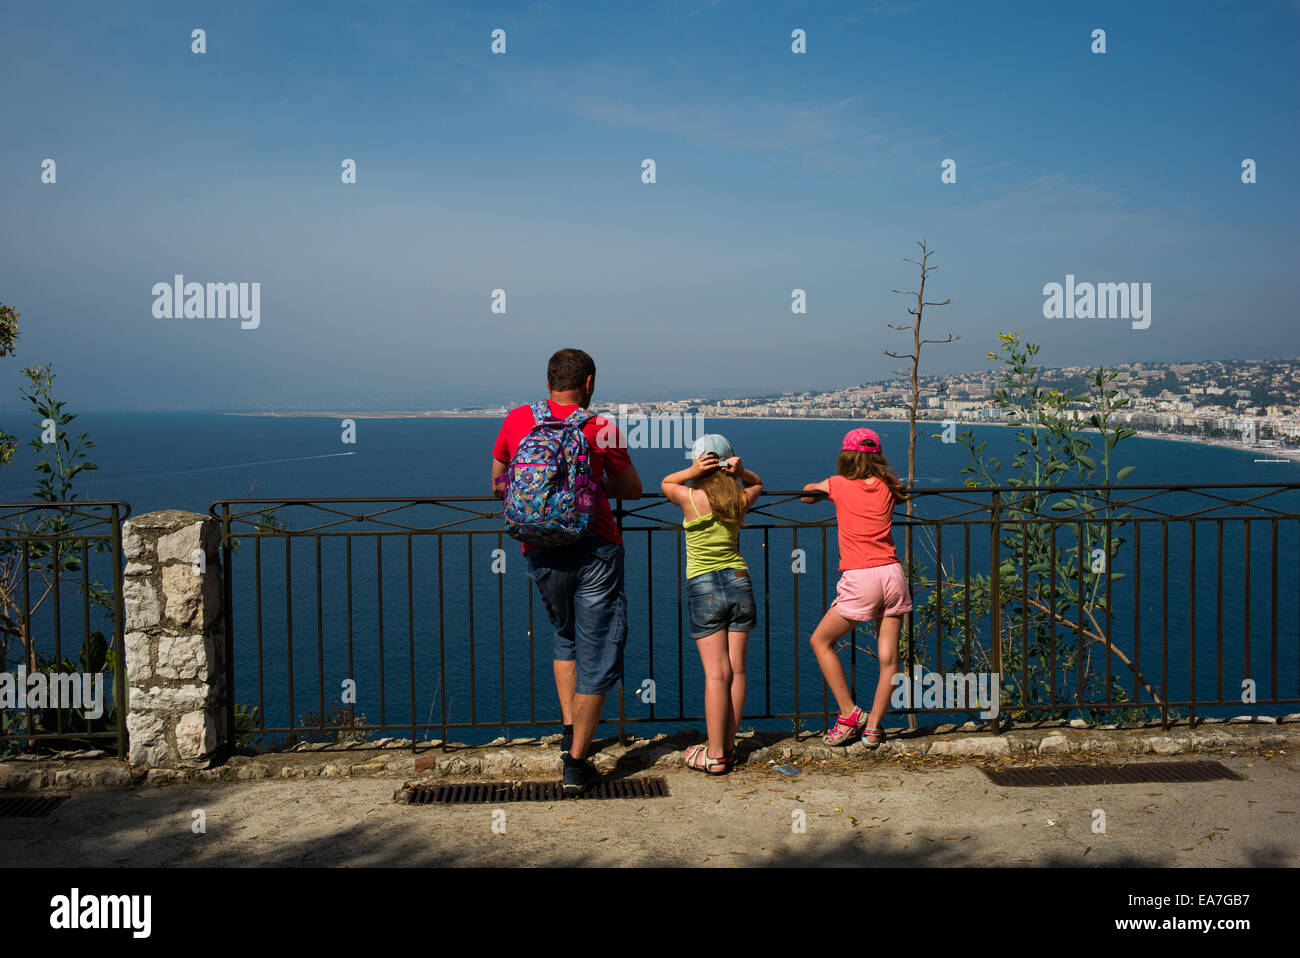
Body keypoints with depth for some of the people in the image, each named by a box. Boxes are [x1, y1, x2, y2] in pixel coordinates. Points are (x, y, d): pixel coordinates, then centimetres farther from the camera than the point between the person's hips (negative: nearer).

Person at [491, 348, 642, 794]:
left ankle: (569, 730, 23)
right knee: (595, 657, 6)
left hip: (541, 553, 4)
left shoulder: (517, 420, 3)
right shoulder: (601, 428, -6)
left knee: (565, 640, 28)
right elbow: (632, 490, 6)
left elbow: (498, 486, 16)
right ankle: (576, 763, 10)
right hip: (594, 551, -3)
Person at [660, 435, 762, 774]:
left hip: (704, 587, -4)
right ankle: (728, 747, 16)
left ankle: (715, 756, 0)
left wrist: (692, 472, -6)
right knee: (736, 670, 7)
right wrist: (741, 472, 4)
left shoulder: (692, 499, -9)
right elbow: (757, 485, 25)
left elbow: (665, 483, 12)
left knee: (716, 674, -4)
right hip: (739, 582, 4)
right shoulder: (739, 501, 2)